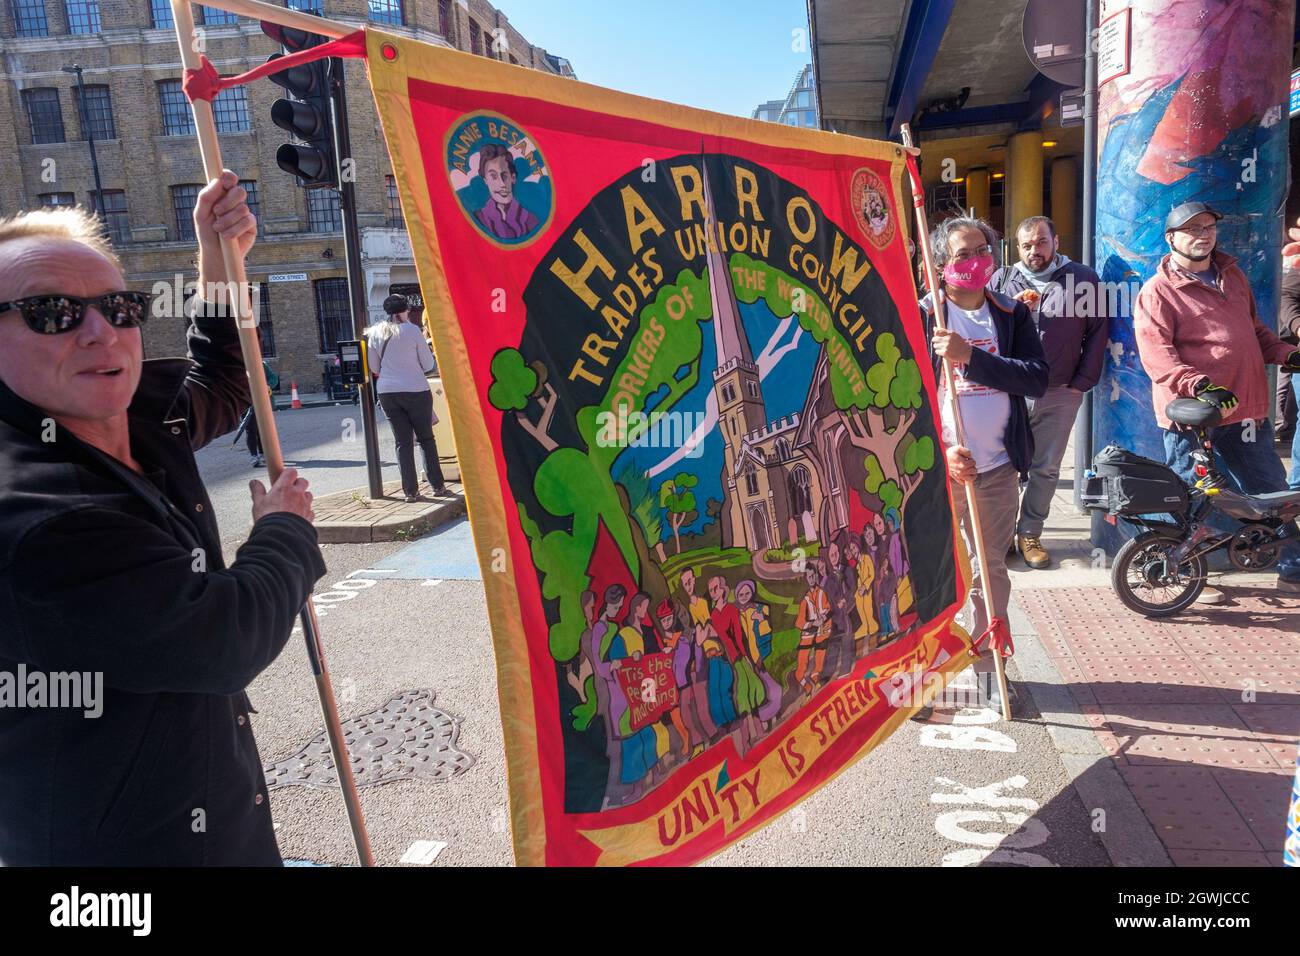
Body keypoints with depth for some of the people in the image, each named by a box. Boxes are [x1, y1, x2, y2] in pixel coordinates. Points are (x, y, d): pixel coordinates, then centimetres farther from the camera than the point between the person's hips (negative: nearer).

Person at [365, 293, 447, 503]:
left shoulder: (374, 333, 5)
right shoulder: (412, 331, -6)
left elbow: (374, 368, 10)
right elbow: (428, 364, -2)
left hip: (387, 393, 3)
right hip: (415, 390, -3)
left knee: (403, 442, 8)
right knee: (426, 439, 9)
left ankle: (411, 491, 6)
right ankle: (437, 486, 10)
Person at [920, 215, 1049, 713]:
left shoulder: (1013, 314, 6)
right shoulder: (921, 316, -2)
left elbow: (1037, 378, -7)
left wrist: (970, 356, -19)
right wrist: (940, 450, -16)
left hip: (997, 467, 3)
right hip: (936, 466, -2)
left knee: (991, 569, 13)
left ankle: (987, 665, 27)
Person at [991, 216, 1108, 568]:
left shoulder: (1083, 279, 4)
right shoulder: (1002, 279, 6)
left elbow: (1097, 332, 5)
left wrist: (1082, 382, 0)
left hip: (1060, 395, 0)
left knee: (1045, 469, 8)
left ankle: (1029, 534, 20)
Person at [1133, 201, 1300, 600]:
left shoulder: (1232, 275, 16)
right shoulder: (1157, 291, -8)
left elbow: (1254, 329, 27)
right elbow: (1156, 353, -19)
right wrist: (1200, 386, -30)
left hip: (1248, 411, 7)